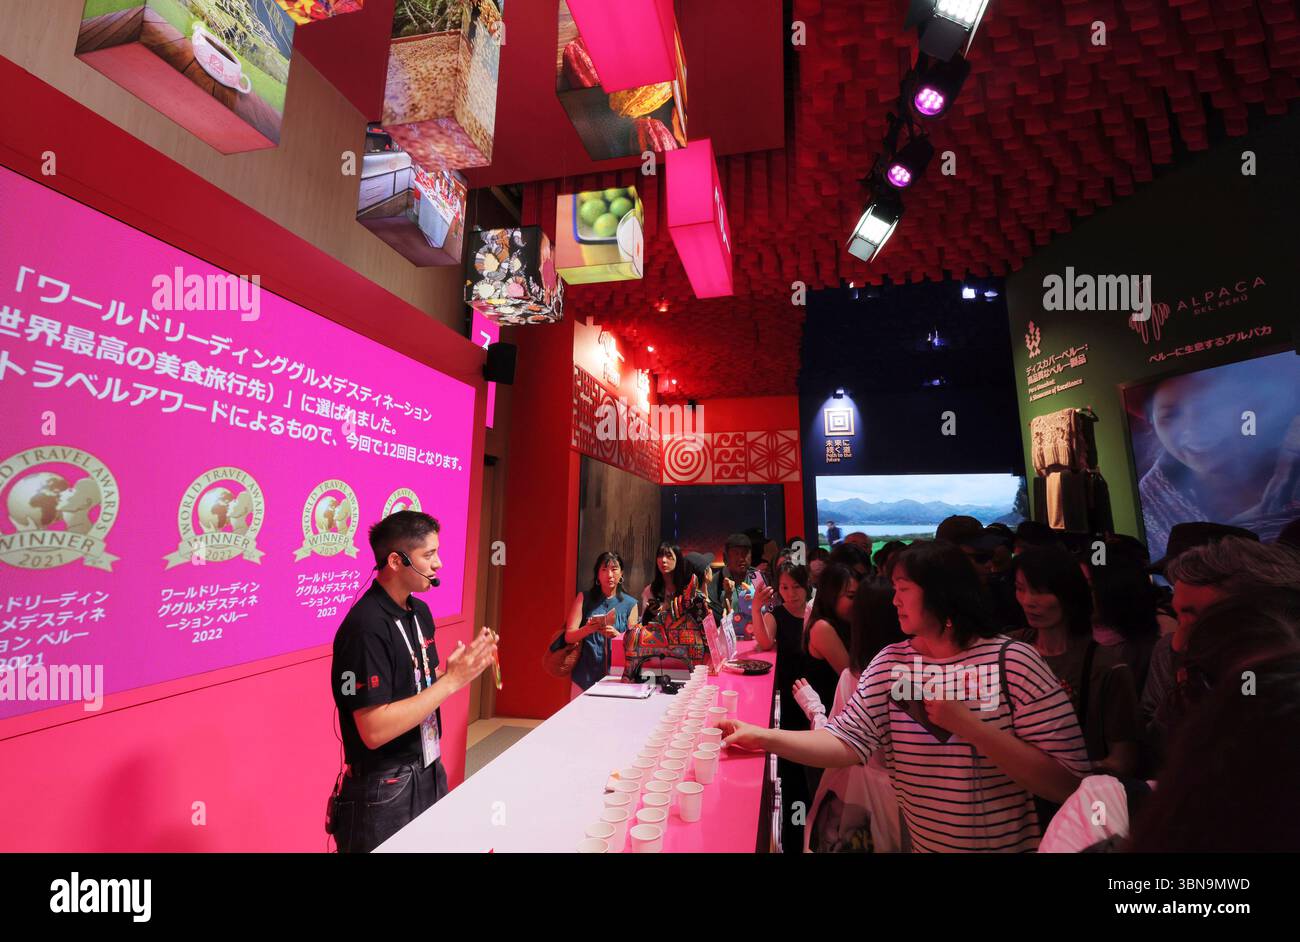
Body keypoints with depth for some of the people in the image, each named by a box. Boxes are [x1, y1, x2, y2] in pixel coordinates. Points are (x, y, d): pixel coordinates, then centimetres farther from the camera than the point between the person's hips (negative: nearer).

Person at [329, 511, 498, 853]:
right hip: (385, 790, -7)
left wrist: (458, 669, -7)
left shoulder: (420, 611, 3)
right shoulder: (365, 627, -24)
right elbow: (374, 730, -26)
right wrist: (452, 680, -24)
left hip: (430, 771, 8)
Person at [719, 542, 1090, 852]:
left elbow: (1068, 784, -18)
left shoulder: (1012, 661, -17)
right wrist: (764, 737, -23)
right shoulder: (890, 663, -6)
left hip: (1014, 843, -3)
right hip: (921, 842, 4)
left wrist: (967, 724, -27)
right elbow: (847, 742, -12)